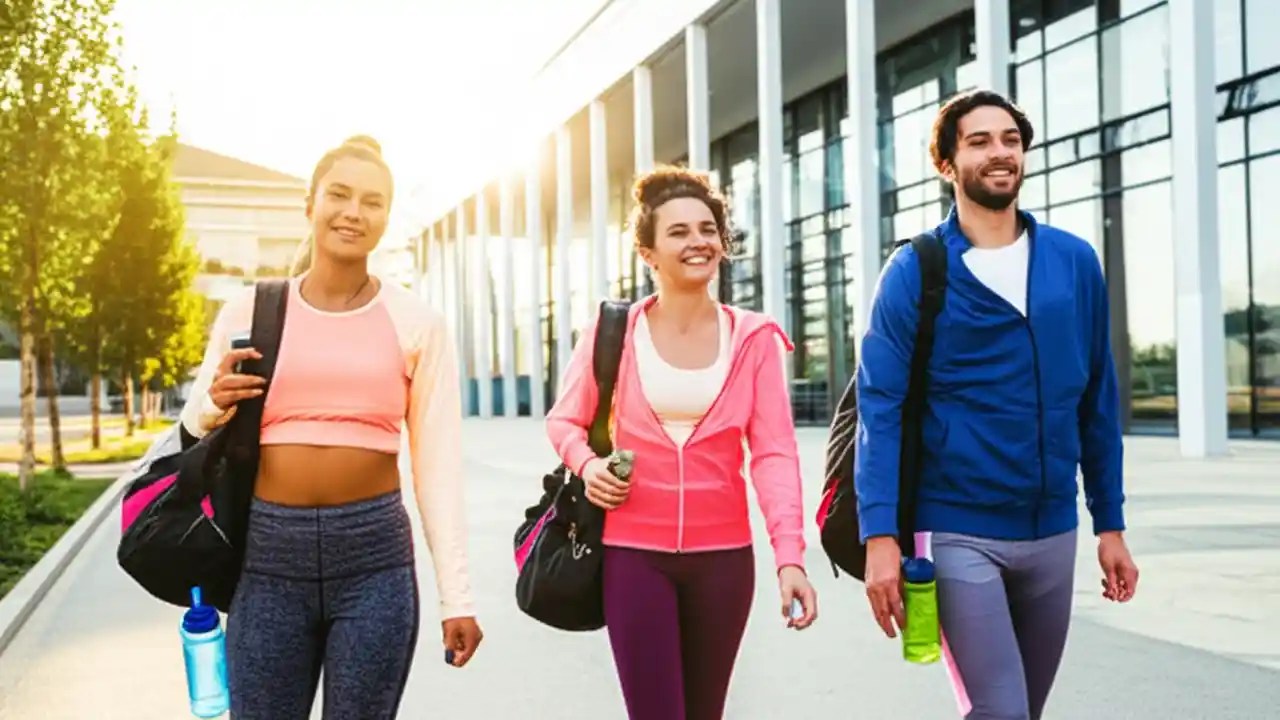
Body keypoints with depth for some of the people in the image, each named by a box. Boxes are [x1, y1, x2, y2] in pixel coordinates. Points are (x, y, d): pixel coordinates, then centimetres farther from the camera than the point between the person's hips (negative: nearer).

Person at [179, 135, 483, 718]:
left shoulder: (416, 322, 1)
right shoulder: (248, 310, 4)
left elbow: (438, 465, 1)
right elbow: (196, 427, 16)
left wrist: (457, 596, -3)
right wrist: (215, 407, -8)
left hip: (375, 555, -1)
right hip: (268, 553, 1)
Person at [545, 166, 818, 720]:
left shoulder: (753, 338, -1)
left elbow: (774, 452, -7)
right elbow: (564, 421, 11)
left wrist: (790, 555, -18)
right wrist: (587, 464, -12)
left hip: (723, 554, 2)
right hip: (633, 552, -1)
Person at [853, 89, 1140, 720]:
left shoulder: (1075, 262, 5)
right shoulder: (914, 272, -6)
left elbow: (1097, 402, 9)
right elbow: (881, 409, -10)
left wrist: (1110, 523, 9)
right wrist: (880, 535, -19)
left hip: (1053, 532, 5)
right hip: (956, 532, -4)